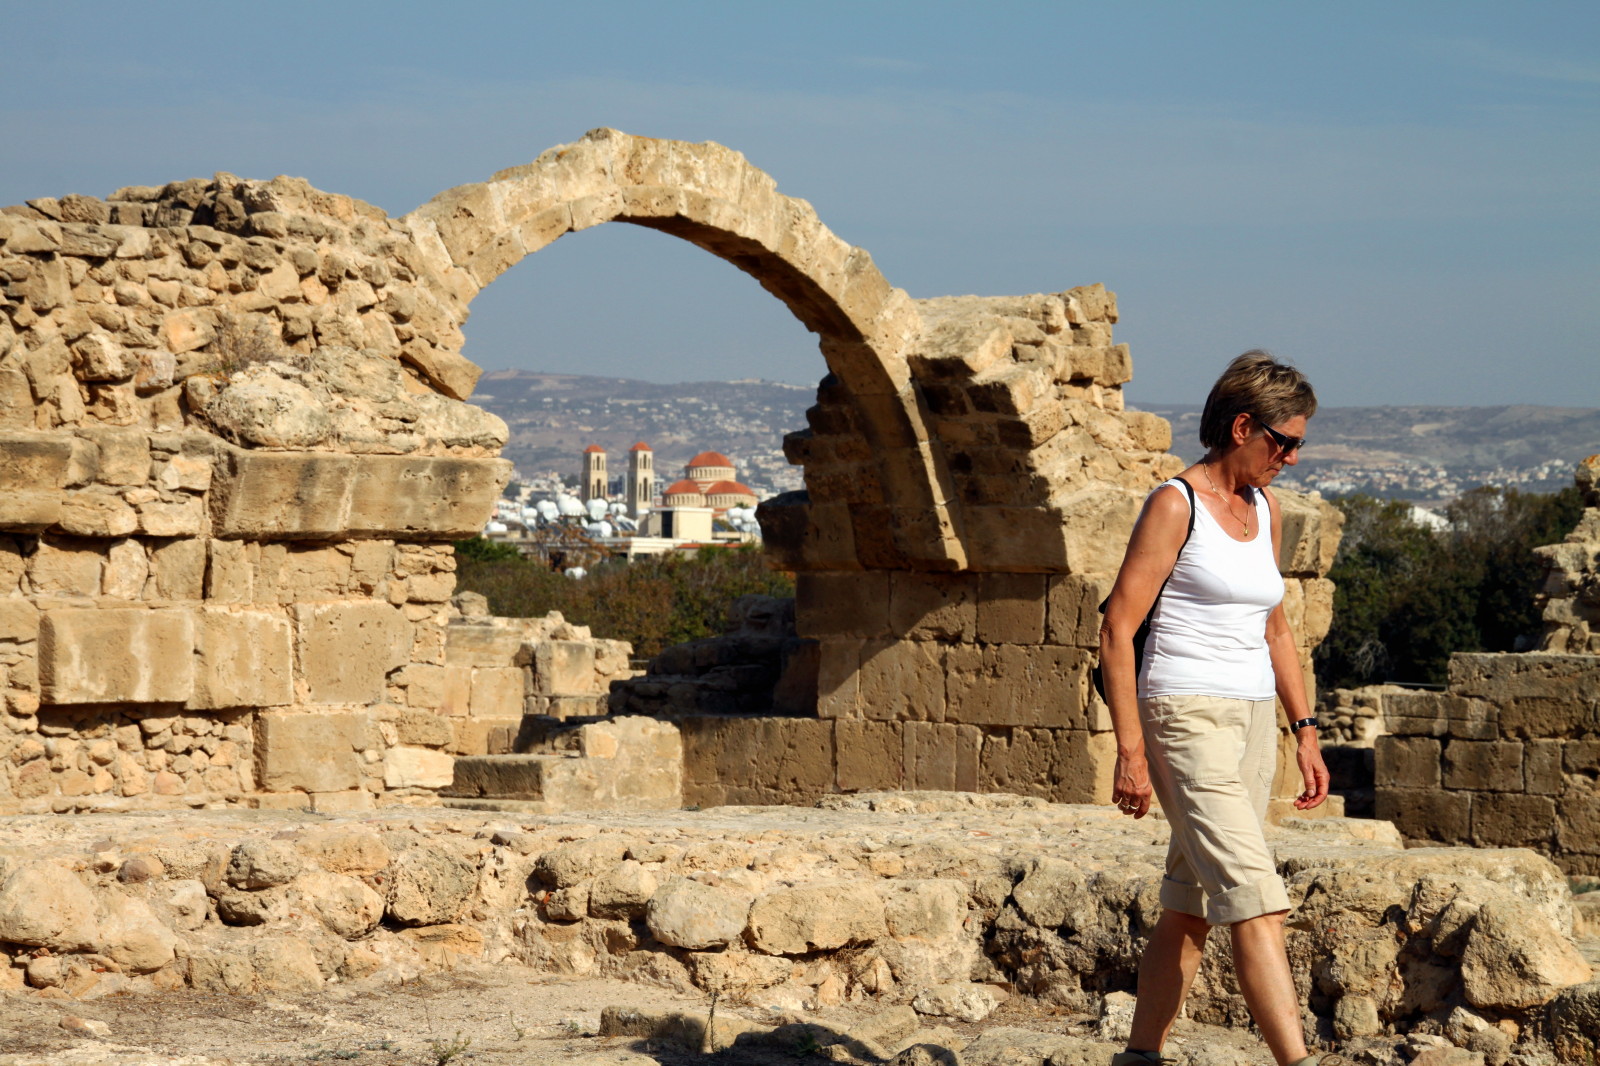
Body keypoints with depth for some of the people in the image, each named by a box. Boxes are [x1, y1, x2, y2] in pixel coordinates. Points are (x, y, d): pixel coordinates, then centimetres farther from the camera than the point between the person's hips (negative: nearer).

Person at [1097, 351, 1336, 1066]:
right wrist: (1130, 751, -16)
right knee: (1255, 900, -16)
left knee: (1191, 906, 10)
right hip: (1186, 718, -8)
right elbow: (1117, 629, -11)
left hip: (1251, 724, 8)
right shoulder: (1174, 506, -9)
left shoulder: (1265, 512, 13)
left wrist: (1305, 733, 17)